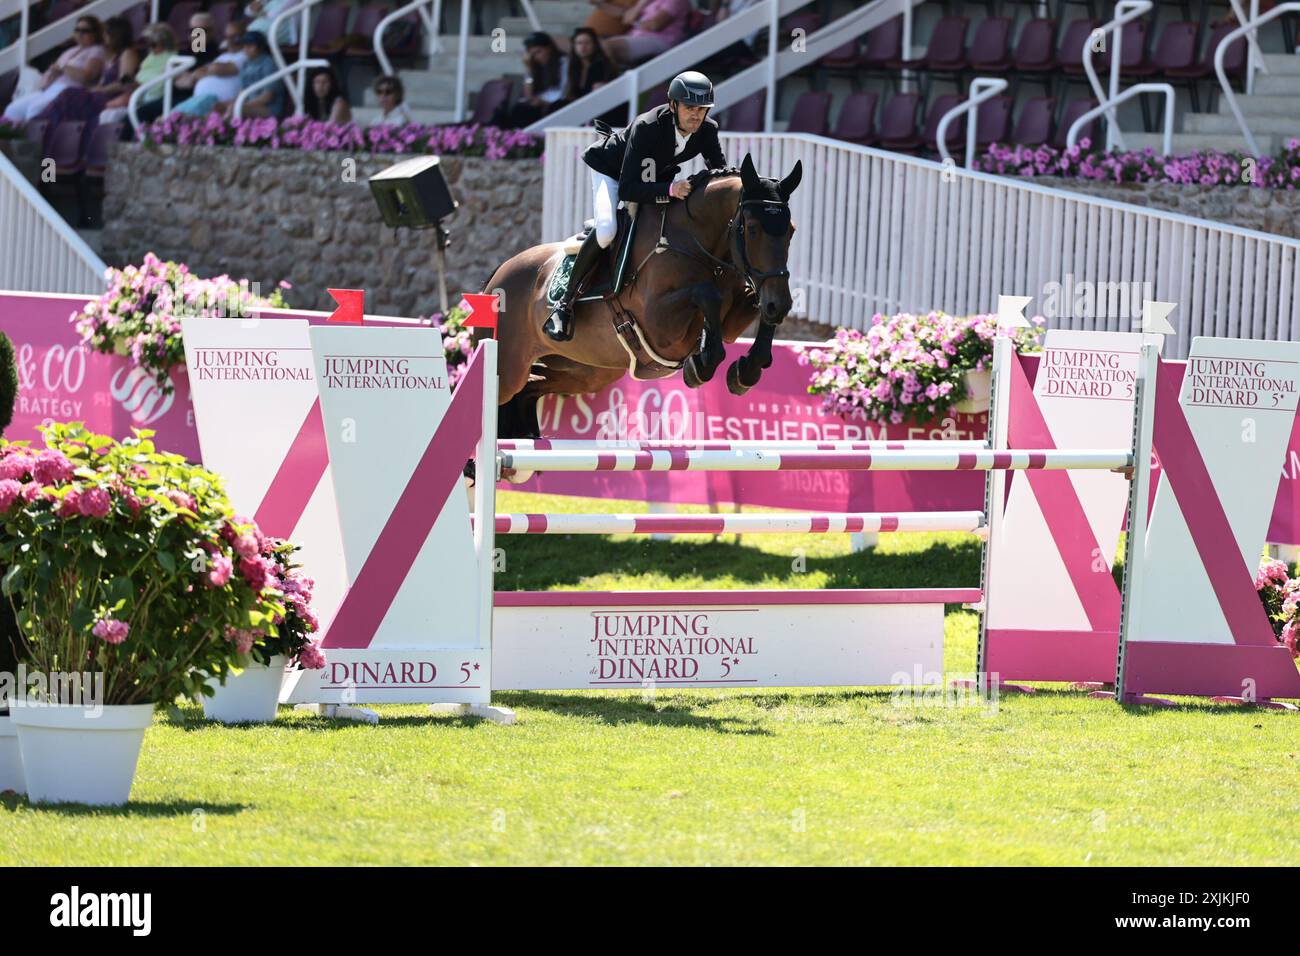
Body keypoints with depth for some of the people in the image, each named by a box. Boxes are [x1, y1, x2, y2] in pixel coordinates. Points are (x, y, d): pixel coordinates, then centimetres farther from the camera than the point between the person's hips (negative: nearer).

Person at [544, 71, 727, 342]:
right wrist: (670, 189, -58)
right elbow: (628, 189, -44)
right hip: (612, 170, -7)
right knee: (606, 230, -30)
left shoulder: (707, 130, -24)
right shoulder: (646, 127, -40)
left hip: (657, 175, 7)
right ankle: (565, 303, -19)